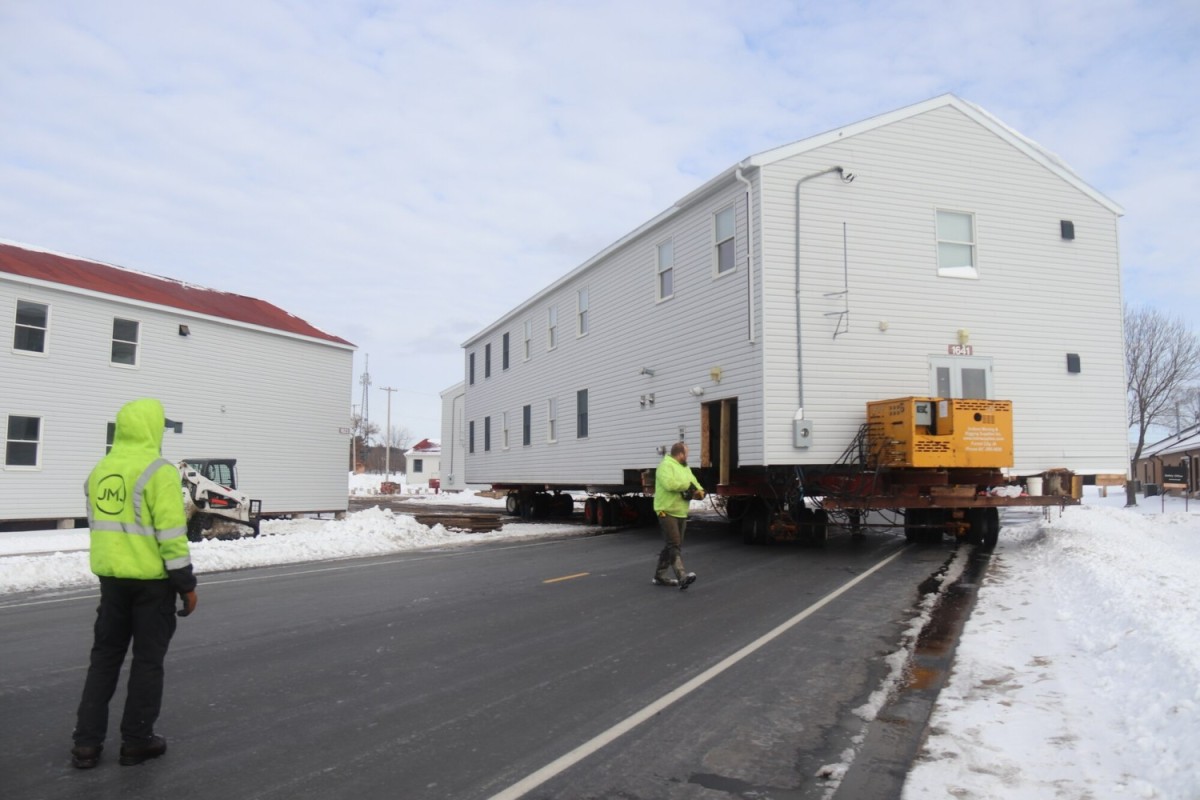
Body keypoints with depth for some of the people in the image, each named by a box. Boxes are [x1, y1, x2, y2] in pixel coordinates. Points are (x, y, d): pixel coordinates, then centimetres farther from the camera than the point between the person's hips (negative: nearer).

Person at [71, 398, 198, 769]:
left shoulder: (99, 471, 8)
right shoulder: (158, 471, -15)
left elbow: (97, 525, 17)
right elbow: (170, 534, -18)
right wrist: (186, 583, -11)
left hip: (111, 576, 7)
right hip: (152, 578, -6)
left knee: (105, 655, 16)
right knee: (148, 659, 6)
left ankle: (86, 742, 18)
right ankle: (136, 741, 15)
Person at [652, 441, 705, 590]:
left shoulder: (685, 468, 18)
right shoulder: (666, 465, -11)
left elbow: (695, 483, 16)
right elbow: (669, 484, -27)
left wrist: (699, 491, -8)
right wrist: (687, 485, -14)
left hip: (681, 513, 9)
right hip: (667, 512, -9)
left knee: (673, 545, 12)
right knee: (674, 544, -16)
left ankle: (660, 575, 21)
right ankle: (682, 577, -24)